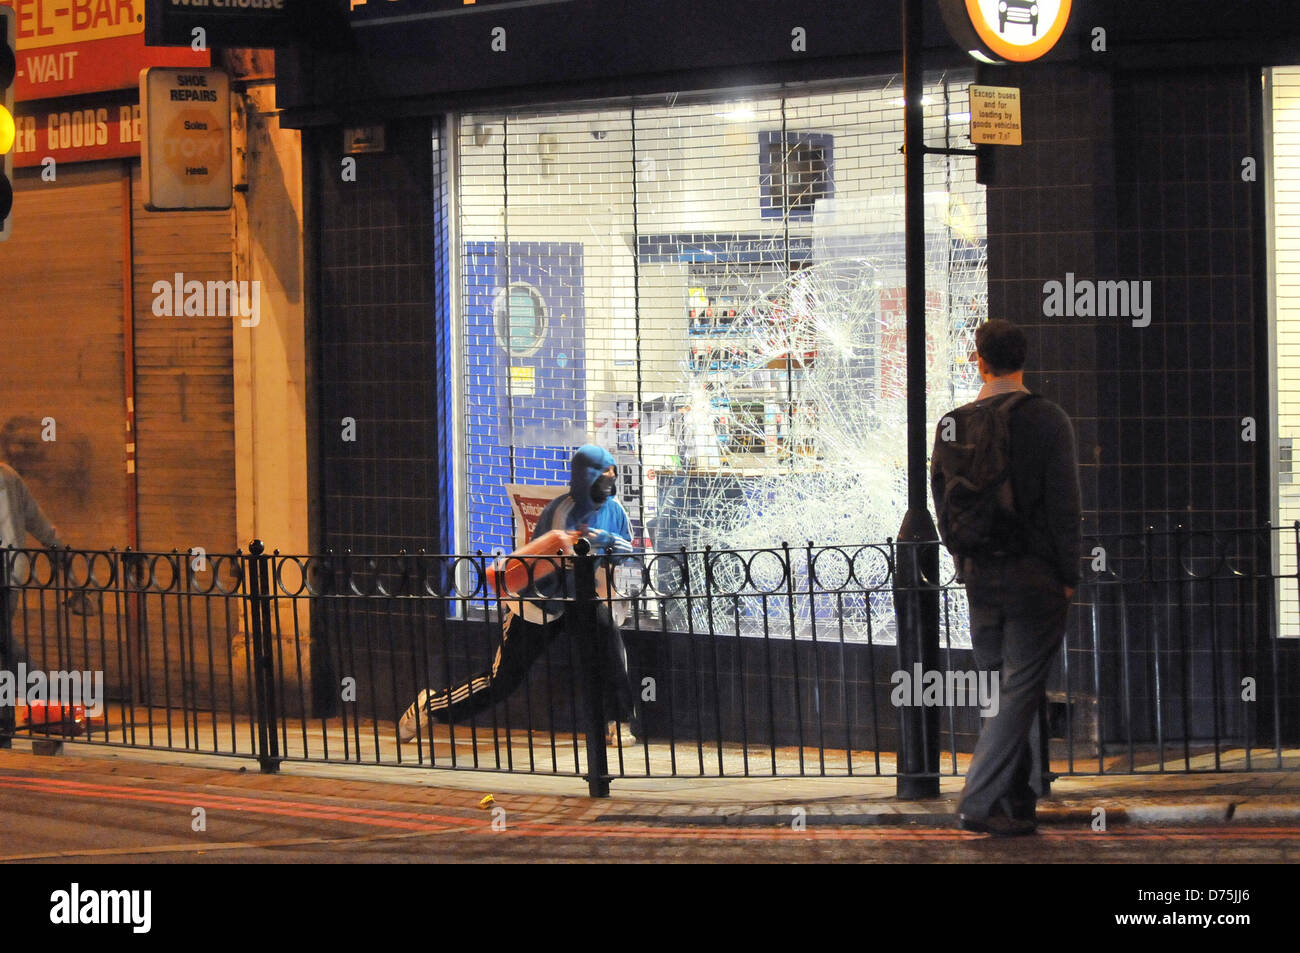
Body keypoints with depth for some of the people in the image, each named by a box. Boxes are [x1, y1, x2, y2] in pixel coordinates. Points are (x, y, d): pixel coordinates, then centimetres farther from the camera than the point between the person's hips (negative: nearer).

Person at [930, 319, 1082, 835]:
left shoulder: (951, 425, 4)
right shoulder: (1046, 419, -8)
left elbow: (941, 503, 10)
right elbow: (1064, 504, -9)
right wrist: (1068, 575, -3)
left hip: (979, 575, 4)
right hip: (1034, 573, -4)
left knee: (1003, 687, 13)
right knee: (1021, 691, -3)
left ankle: (1017, 799, 16)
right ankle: (979, 801, -11)